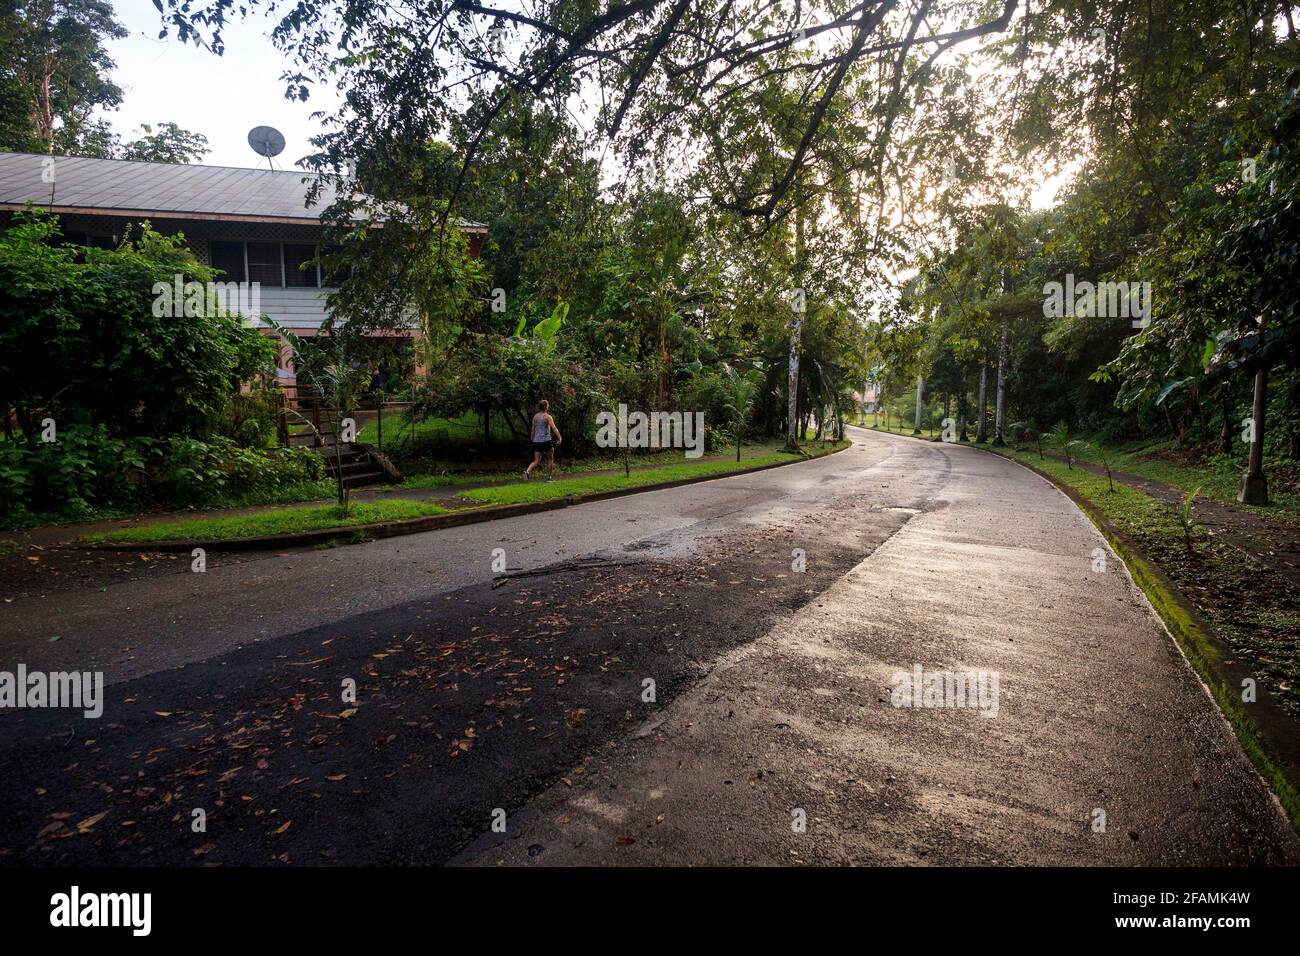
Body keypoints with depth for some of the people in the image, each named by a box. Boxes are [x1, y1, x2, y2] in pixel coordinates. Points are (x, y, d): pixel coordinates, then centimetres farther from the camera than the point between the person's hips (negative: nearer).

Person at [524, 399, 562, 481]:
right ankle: (549, 477, 17)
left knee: (536, 461, 5)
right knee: (550, 459, 14)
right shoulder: (547, 416, -7)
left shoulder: (535, 417, 9)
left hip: (536, 441, 5)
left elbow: (533, 430, 13)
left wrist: (533, 440, 22)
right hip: (546, 441, -4)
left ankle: (527, 471, -20)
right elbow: (554, 428, -18)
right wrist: (560, 438, -24)